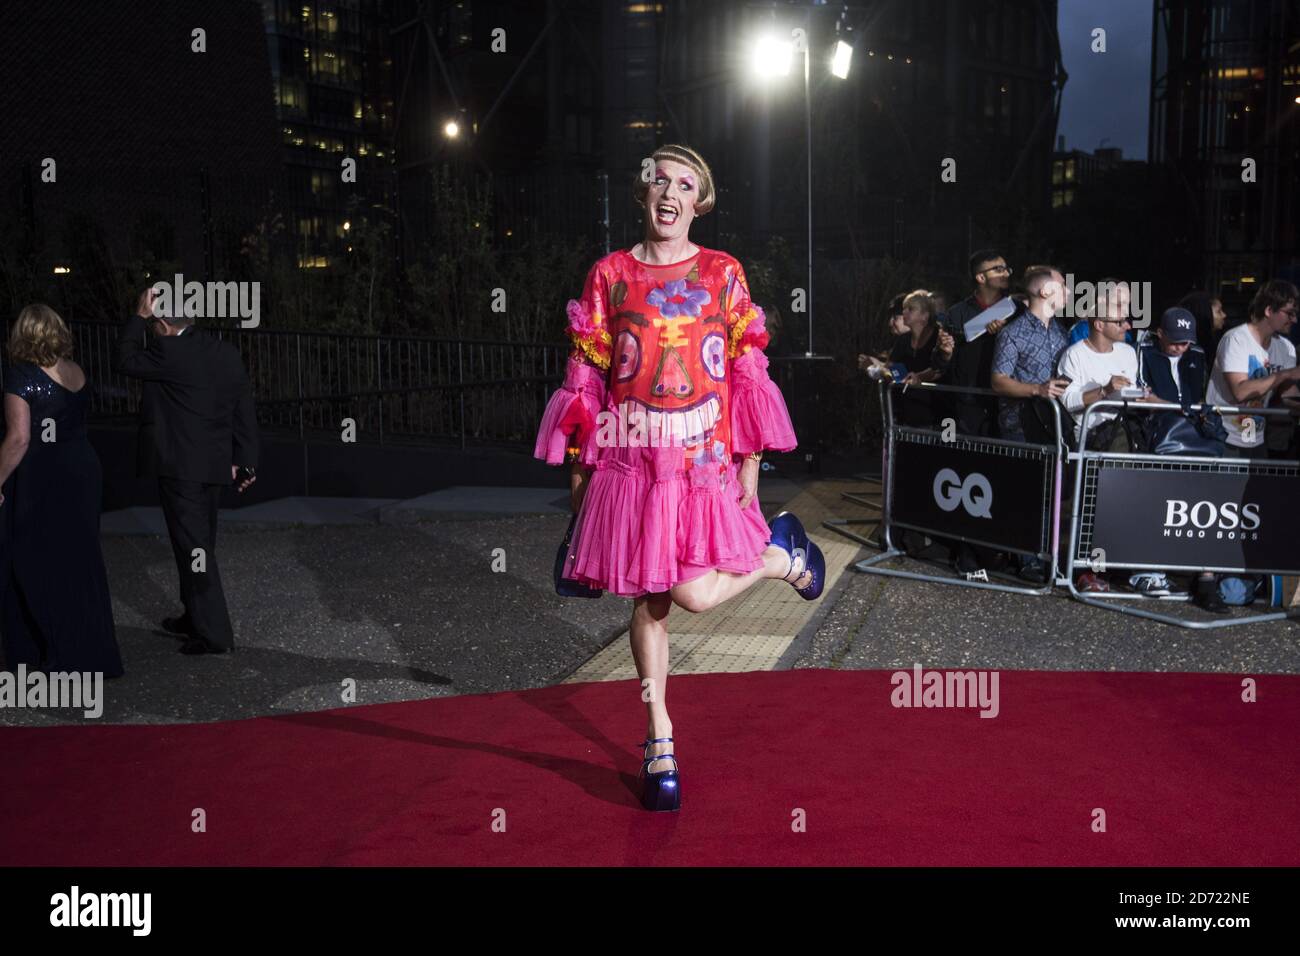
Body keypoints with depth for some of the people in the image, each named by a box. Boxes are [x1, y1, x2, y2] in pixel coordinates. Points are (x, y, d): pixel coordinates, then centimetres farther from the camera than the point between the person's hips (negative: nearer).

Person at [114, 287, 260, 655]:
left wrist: (139, 316, 3)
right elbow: (244, 410, 9)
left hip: (179, 467, -8)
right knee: (200, 543, 19)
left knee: (193, 547, -3)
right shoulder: (227, 352, 6)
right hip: (215, 465, 8)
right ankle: (195, 618, 32)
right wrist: (244, 460, 15)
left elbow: (124, 360, 0)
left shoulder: (169, 352, -16)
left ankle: (215, 633, -1)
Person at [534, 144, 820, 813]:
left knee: (692, 594, -14)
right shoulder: (610, 275, 5)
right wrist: (578, 466, 5)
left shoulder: (723, 274, 4)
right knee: (647, 597, 6)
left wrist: (750, 465, -1)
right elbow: (585, 377, 6)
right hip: (631, 461, 2)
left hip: (705, 462, -1)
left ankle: (782, 555, 17)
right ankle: (659, 741, 21)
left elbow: (748, 374, 3)